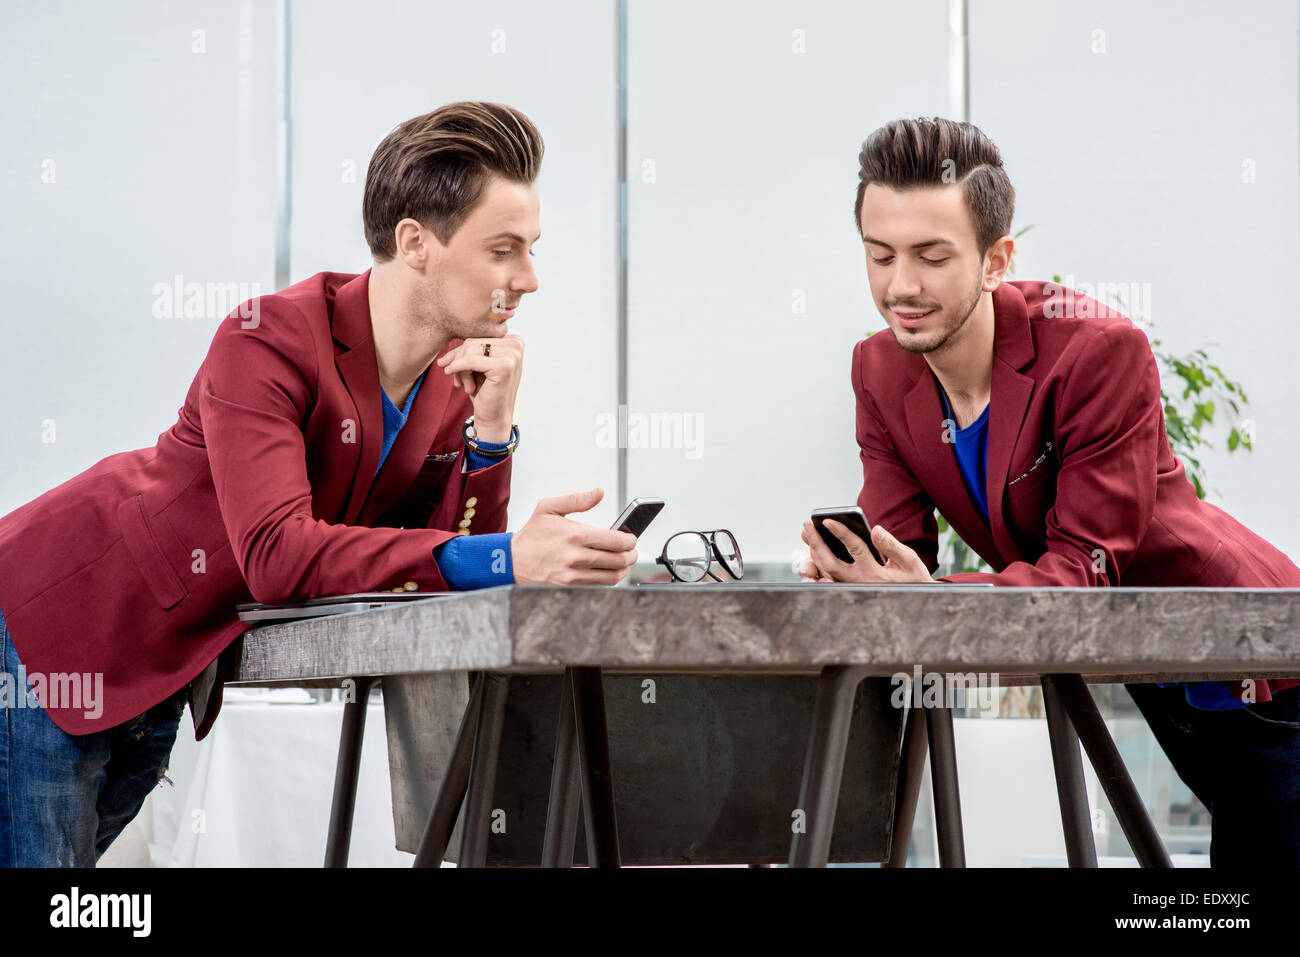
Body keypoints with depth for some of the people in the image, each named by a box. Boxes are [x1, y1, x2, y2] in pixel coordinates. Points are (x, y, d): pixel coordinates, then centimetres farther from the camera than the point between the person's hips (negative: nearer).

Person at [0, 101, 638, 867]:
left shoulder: (465, 380, -4)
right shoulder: (272, 340, -25)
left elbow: (459, 588, -8)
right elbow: (277, 556, -38)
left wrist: (491, 432, -22)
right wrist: (503, 560, -46)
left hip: (169, 683, 7)